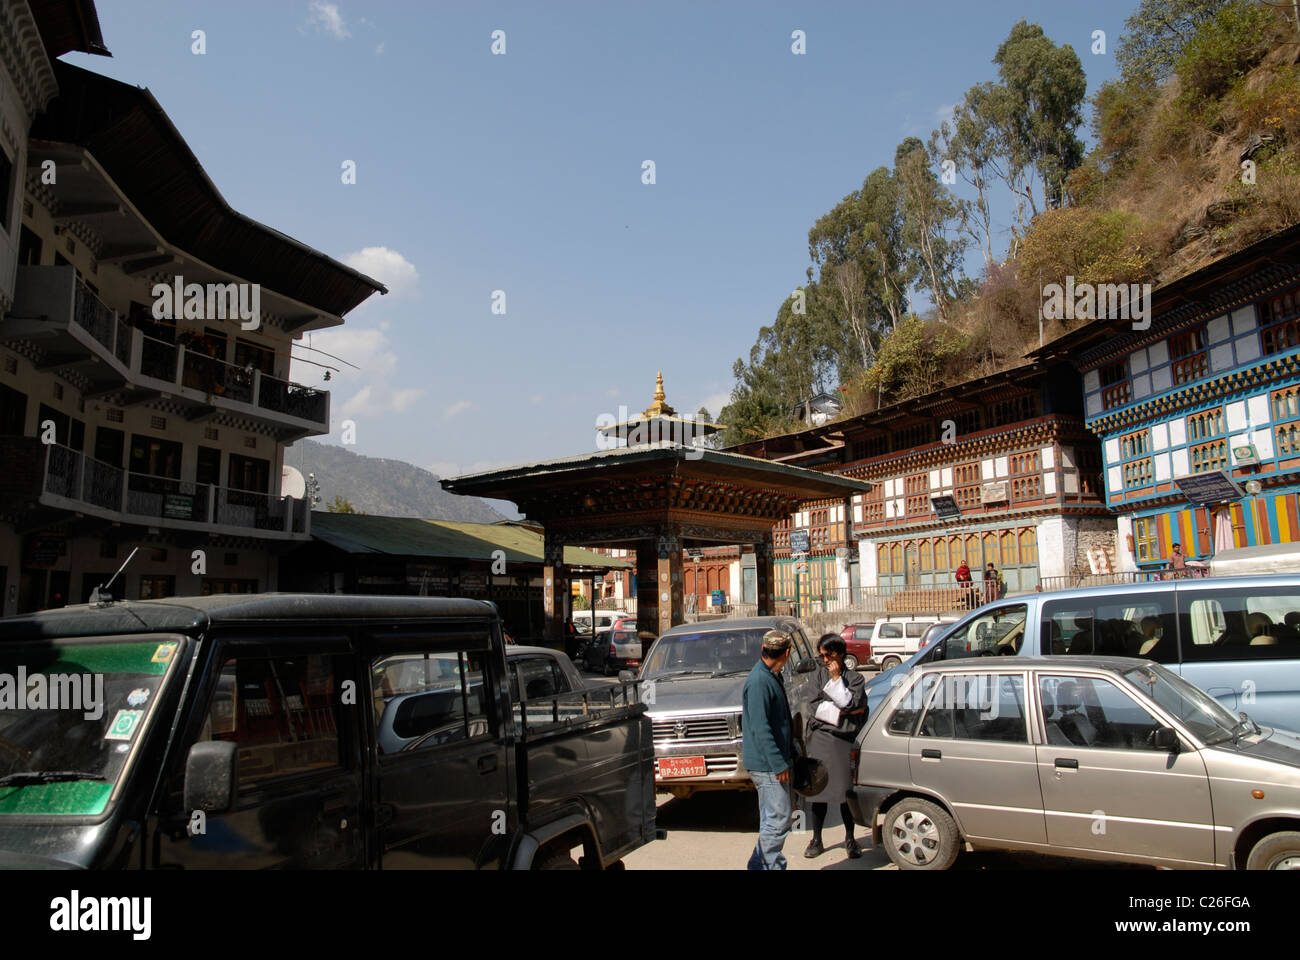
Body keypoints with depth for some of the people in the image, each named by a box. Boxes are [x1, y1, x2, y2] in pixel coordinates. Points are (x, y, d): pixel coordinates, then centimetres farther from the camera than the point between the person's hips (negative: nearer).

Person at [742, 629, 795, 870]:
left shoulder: (771, 677, 12)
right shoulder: (758, 681, -20)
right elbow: (760, 729, -23)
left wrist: (791, 754, 21)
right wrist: (779, 764, -22)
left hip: (775, 761, 10)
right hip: (767, 764, -10)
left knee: (772, 820, 16)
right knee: (778, 820, -5)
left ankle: (760, 864, 24)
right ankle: (772, 865, 5)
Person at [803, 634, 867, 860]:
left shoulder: (855, 678, 2)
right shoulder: (820, 673, 6)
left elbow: (849, 704, -12)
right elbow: (814, 706, -2)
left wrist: (836, 678, -11)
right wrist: (840, 711, -11)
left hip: (845, 740, -1)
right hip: (821, 738, 1)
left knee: (846, 790, 5)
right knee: (818, 789, 4)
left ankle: (850, 838, 23)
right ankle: (816, 840, 15)